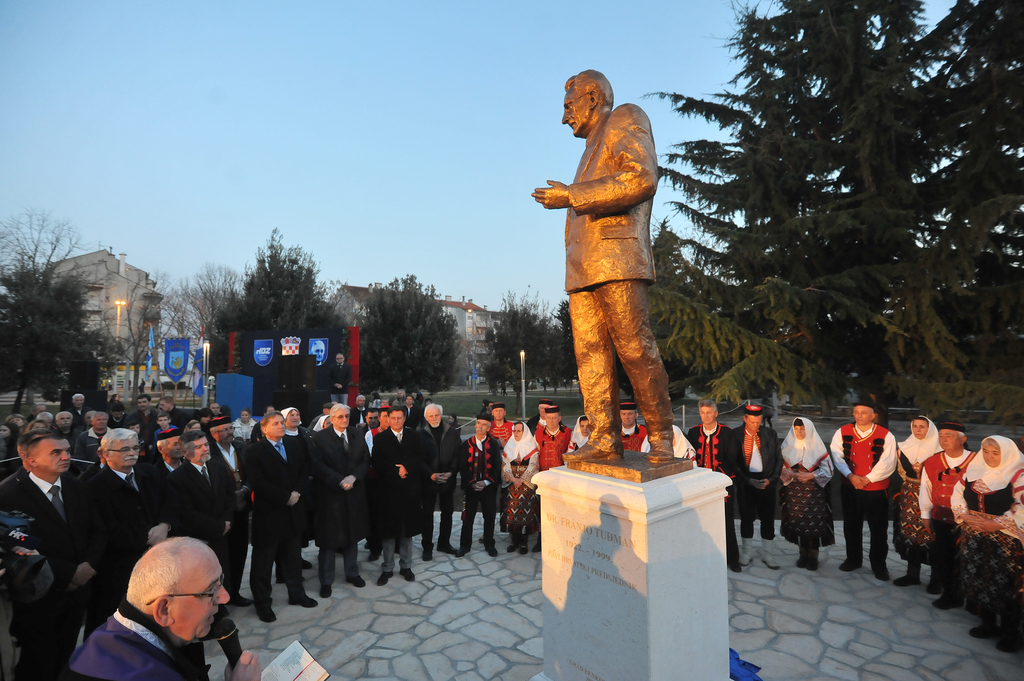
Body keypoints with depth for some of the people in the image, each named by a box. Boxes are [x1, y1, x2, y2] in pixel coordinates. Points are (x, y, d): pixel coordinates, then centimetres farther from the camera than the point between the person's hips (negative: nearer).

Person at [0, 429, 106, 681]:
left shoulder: (76, 487, 2)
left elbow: (98, 531, 5)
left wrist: (89, 564, -12)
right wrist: (68, 572, -17)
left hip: (76, 593, 5)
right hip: (37, 598, -5)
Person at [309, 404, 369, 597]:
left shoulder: (357, 434, 2)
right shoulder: (320, 438, -10)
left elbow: (366, 460, 0)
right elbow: (318, 466, -17)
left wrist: (353, 477, -16)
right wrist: (340, 481, -22)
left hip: (354, 493, 4)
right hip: (330, 494, -4)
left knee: (352, 535, 16)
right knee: (329, 539, 8)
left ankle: (352, 573, 34)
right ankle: (326, 581, 24)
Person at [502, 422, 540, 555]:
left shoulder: (532, 447, 0)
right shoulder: (509, 446, 9)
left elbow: (533, 466, -7)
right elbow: (505, 465, 4)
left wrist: (521, 480, -14)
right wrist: (513, 479, -11)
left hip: (527, 485, -2)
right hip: (512, 484, 3)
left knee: (526, 512, -4)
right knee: (512, 511, 0)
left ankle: (524, 541, 7)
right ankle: (514, 540, 12)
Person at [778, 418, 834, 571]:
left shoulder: (818, 447, -5)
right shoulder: (788, 446, 1)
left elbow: (827, 469, -3)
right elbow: (782, 467, 5)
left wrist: (811, 475, -16)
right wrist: (794, 475, -13)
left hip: (815, 492, -2)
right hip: (794, 491, 2)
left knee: (814, 523, -1)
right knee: (797, 522, 5)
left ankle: (813, 556, 14)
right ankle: (803, 554, 21)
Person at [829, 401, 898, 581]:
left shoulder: (886, 436, -7)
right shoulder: (842, 433, -1)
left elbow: (887, 463, -12)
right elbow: (837, 456, -6)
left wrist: (867, 479, -16)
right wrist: (850, 475, -19)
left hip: (876, 490, -2)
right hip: (850, 489, 2)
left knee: (879, 530, 8)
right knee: (851, 526, 15)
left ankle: (878, 565, 27)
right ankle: (853, 559, 33)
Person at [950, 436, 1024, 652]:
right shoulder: (973, 470, 4)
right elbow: (957, 494, 9)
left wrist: (998, 524, -17)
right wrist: (963, 514, -5)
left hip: (1003, 540, -5)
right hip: (973, 537, 5)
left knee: (1004, 584, 0)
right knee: (978, 579, 11)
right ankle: (988, 624, 28)